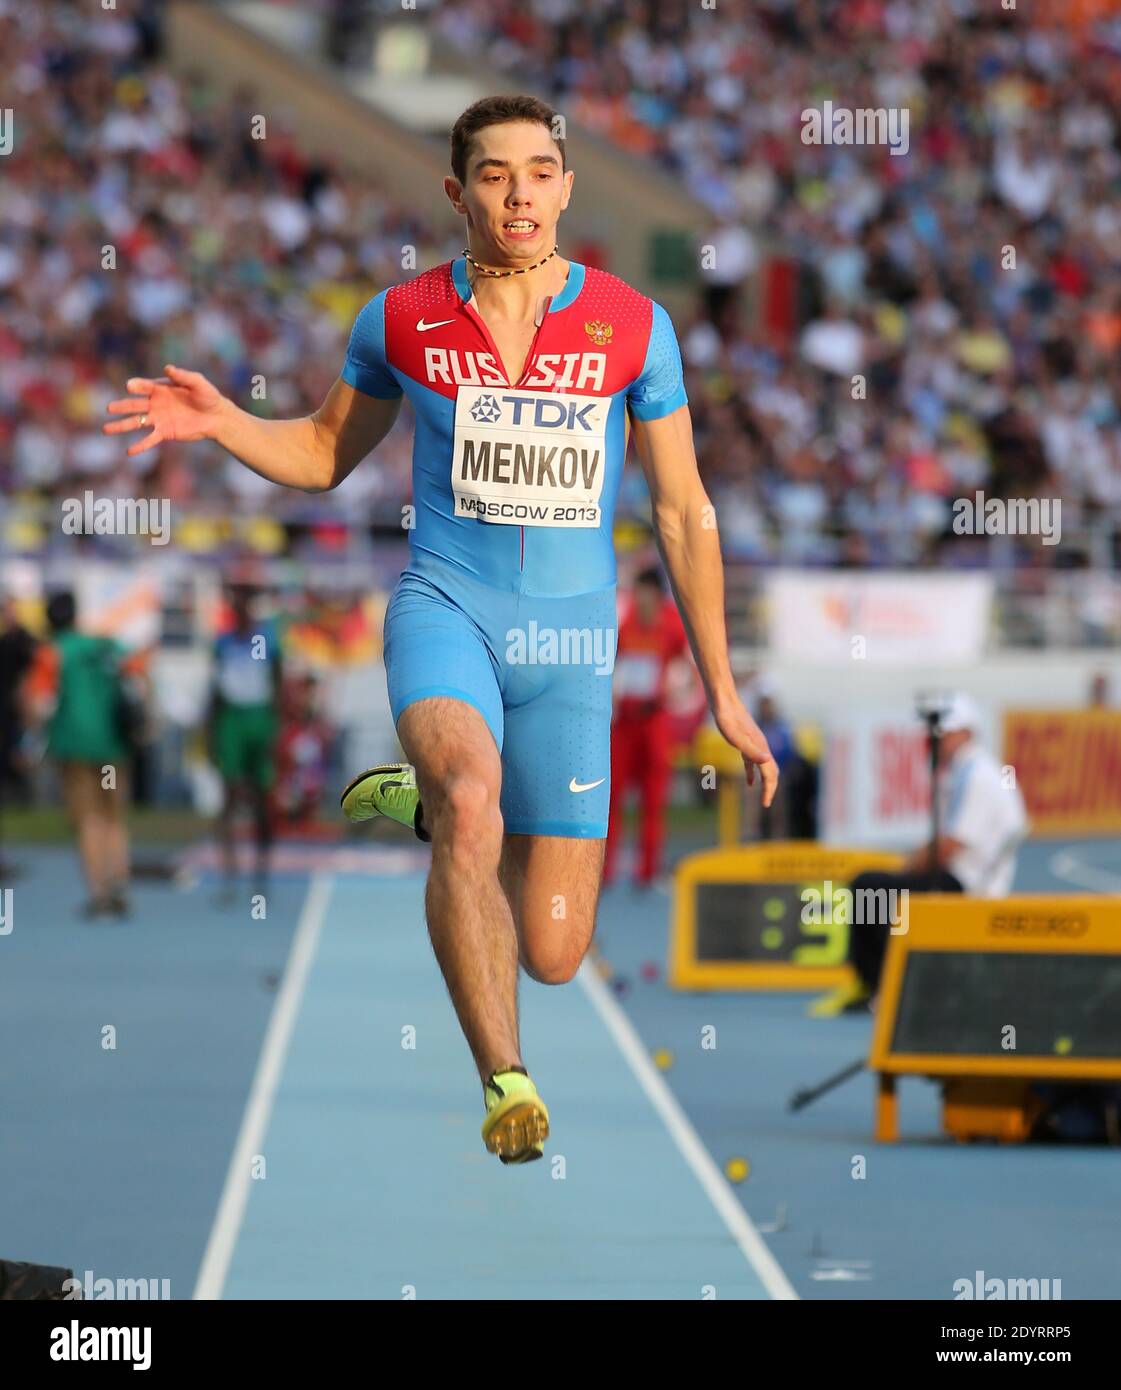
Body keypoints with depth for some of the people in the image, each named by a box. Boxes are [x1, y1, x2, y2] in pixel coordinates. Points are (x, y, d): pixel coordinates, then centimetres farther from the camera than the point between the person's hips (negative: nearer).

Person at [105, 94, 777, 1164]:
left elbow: (683, 515, 6)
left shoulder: (633, 327, 0)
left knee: (552, 955, 0)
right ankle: (503, 1079, -26)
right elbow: (326, 454, 18)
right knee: (474, 799, -36)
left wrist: (722, 693, 7)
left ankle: (423, 799, 31)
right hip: (444, 607, -1)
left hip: (569, 640, 1)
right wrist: (219, 423, -3)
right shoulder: (403, 320, 2)